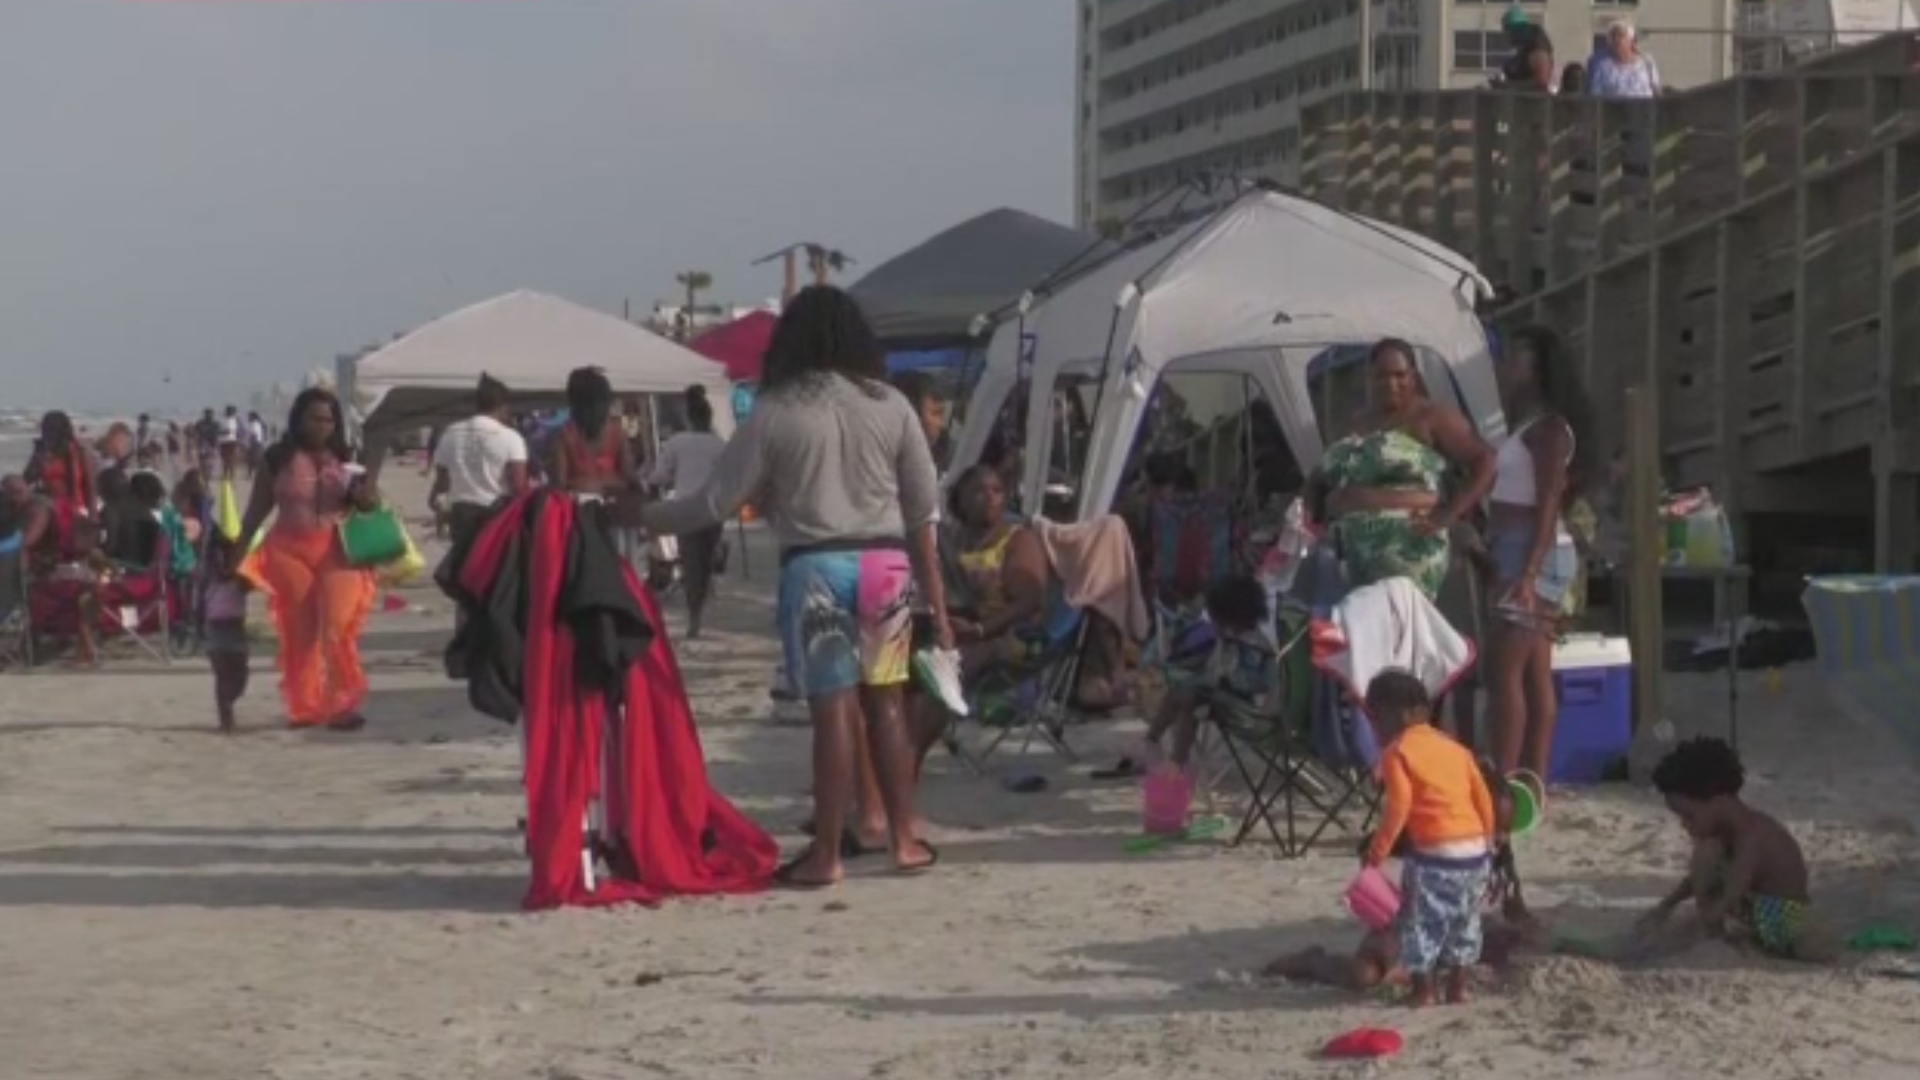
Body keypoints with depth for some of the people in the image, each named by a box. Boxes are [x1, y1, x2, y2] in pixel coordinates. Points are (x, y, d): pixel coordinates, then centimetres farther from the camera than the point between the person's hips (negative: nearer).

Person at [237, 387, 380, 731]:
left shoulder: (346, 458, 8)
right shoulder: (278, 459, 4)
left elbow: (369, 502, 13)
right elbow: (257, 510, 9)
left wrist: (365, 496, -11)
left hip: (337, 553, 0)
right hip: (290, 552, 0)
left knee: (339, 629, -12)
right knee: (299, 634, 6)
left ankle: (344, 705, -9)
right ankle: (305, 708, 16)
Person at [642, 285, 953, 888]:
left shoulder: (776, 412, -3)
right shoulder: (890, 405, 5)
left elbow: (717, 503, -1)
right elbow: (923, 509, 6)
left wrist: (642, 517, 13)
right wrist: (935, 596, 12)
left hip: (815, 567, -3)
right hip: (885, 564, 3)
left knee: (833, 710, -2)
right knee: (885, 704, 12)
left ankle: (826, 854, 2)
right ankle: (905, 839, 16)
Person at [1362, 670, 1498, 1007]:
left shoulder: (1397, 753, -3)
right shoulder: (1455, 748, 17)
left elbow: (1398, 807, -13)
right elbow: (1483, 798, 16)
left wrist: (1377, 851, -8)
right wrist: (1488, 840, 26)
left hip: (1433, 852, -7)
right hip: (1476, 850, 7)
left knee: (1422, 921, 5)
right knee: (1464, 919, 21)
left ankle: (1423, 990, 7)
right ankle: (1457, 987, 27)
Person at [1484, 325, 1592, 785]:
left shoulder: (1549, 427, -10)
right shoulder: (1526, 427, 18)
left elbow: (1548, 504, -18)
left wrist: (1529, 573, -25)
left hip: (1535, 554, -10)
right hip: (1515, 553, 10)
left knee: (1503, 667, -13)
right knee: (1534, 674, 7)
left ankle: (1505, 781, -16)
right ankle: (1532, 781, 8)